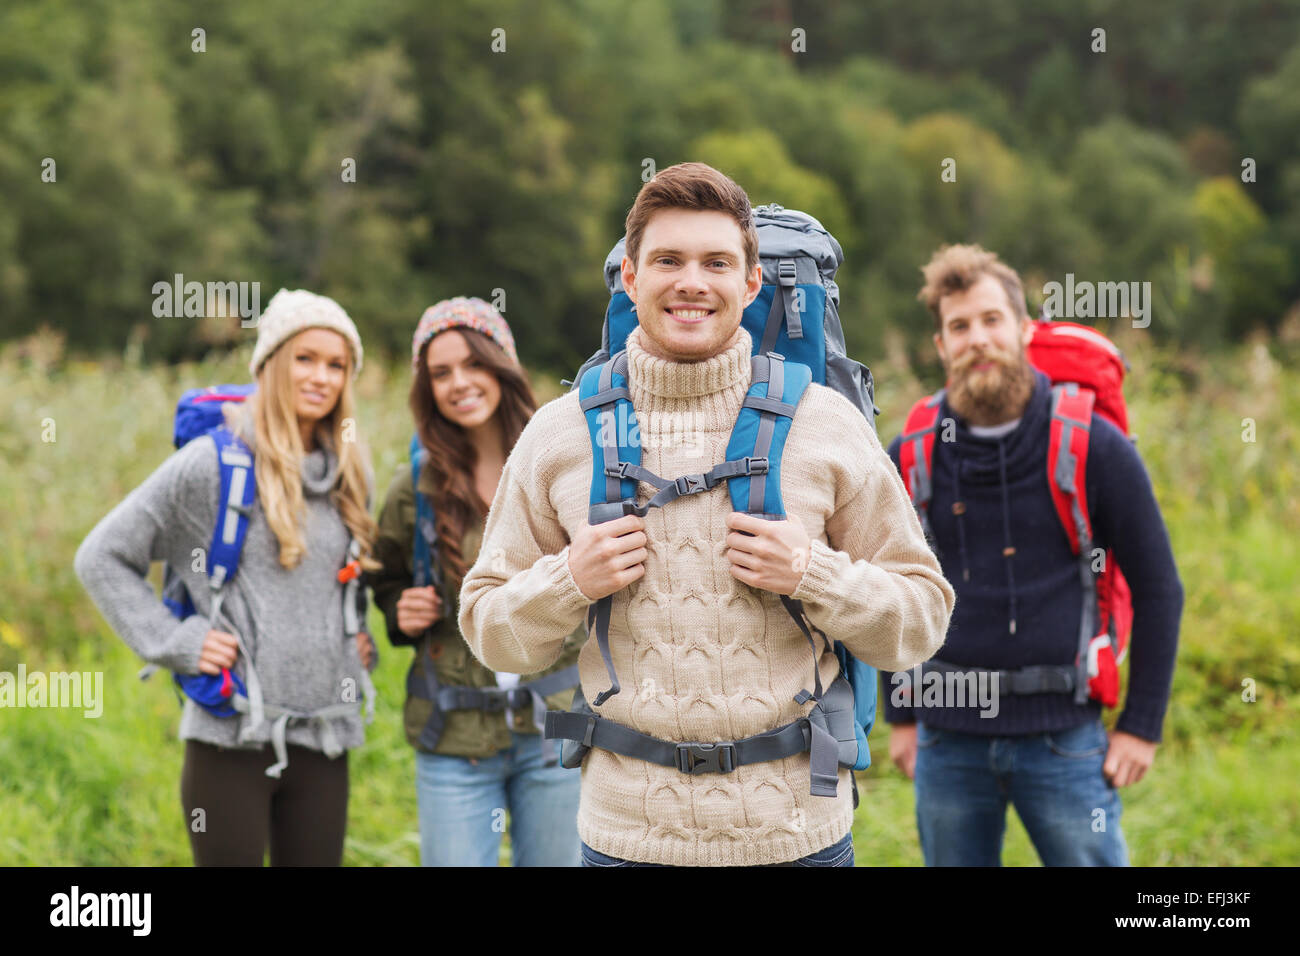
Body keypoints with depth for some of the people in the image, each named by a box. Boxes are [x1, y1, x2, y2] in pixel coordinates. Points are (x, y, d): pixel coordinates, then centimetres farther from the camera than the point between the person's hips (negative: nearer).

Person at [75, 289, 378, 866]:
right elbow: (101, 558, -2)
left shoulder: (348, 473, 9)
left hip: (323, 737, 5)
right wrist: (172, 642, -9)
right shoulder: (212, 465, -7)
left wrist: (361, 641, 11)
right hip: (232, 737, -5)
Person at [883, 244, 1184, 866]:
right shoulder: (912, 459, 2)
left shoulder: (1094, 446, -5)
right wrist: (900, 716, 12)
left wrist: (1142, 724, -1)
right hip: (949, 741, 2)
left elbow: (1158, 588, 1)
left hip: (1061, 734, -2)